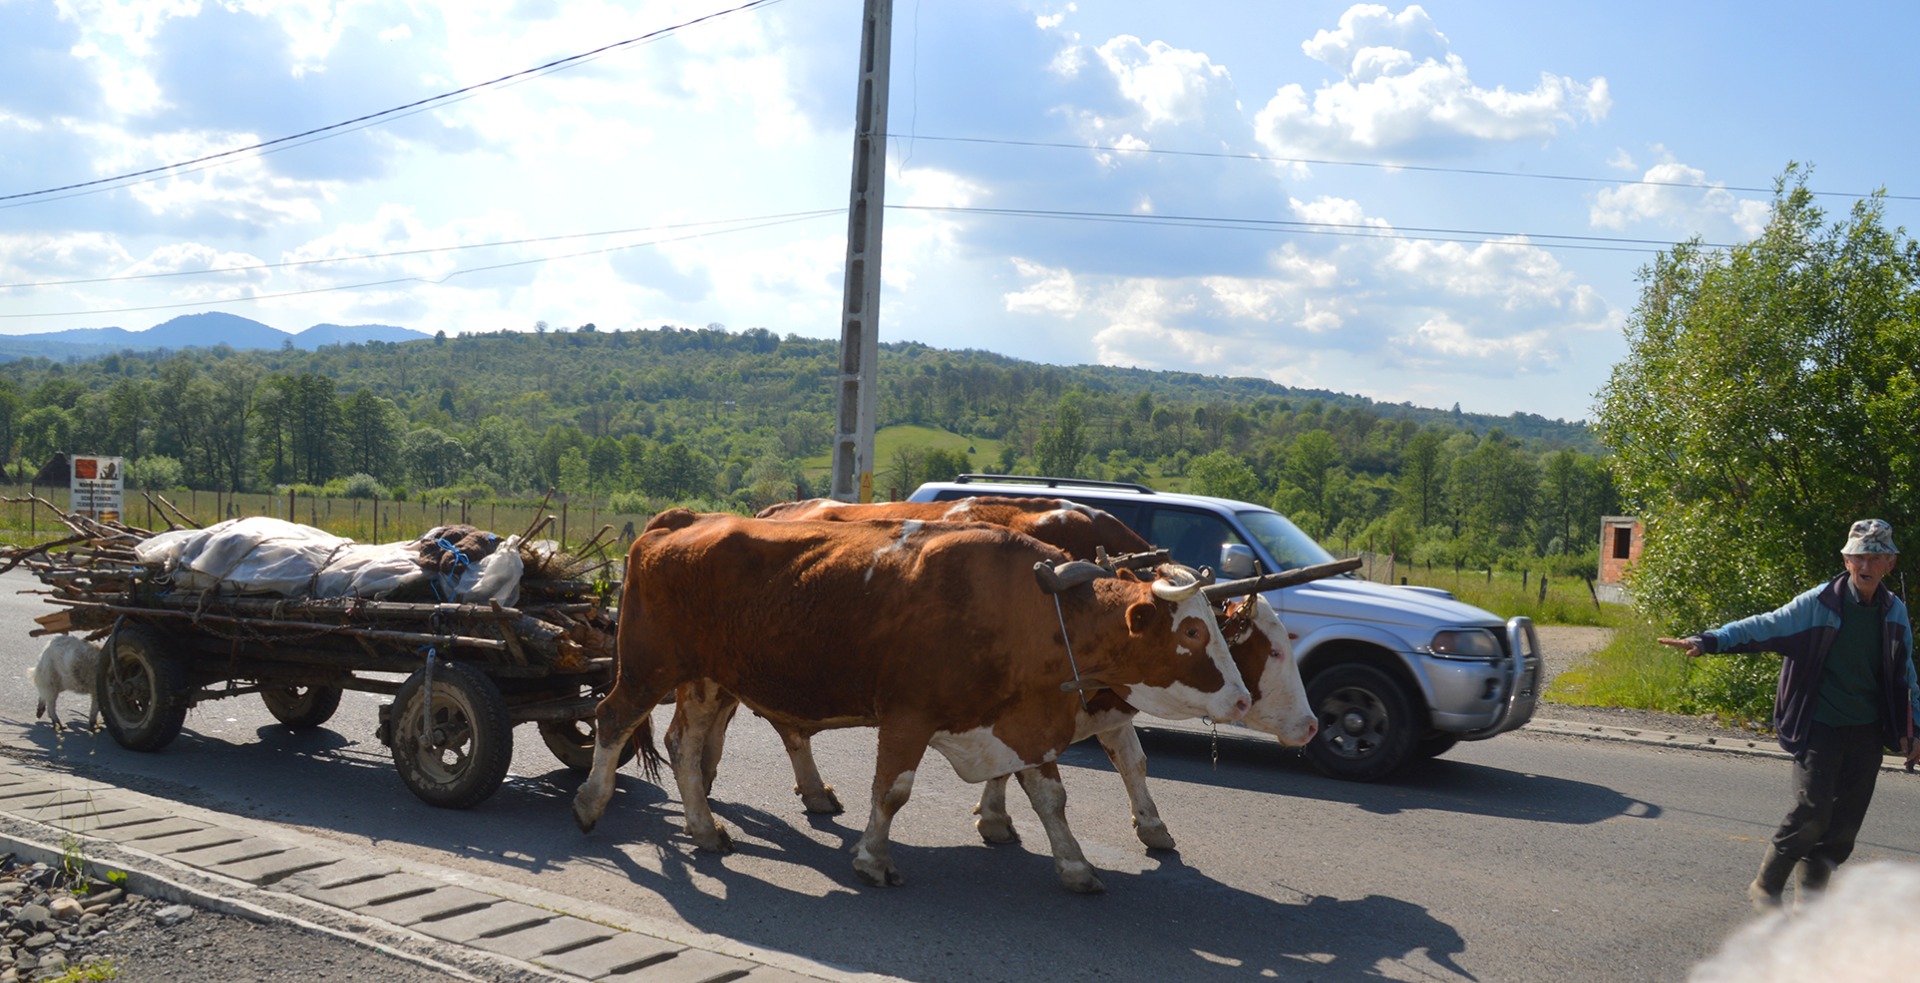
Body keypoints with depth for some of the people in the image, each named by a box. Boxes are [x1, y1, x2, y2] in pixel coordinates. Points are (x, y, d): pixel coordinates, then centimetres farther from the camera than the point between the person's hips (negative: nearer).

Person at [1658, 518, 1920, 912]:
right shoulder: (1818, 603, -9)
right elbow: (1763, 627, -12)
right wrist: (1707, 640, -27)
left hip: (1867, 732, 5)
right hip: (1820, 727, -5)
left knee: (1846, 821, 5)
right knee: (1812, 811, -12)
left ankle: (1811, 887, 20)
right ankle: (1766, 886, 5)